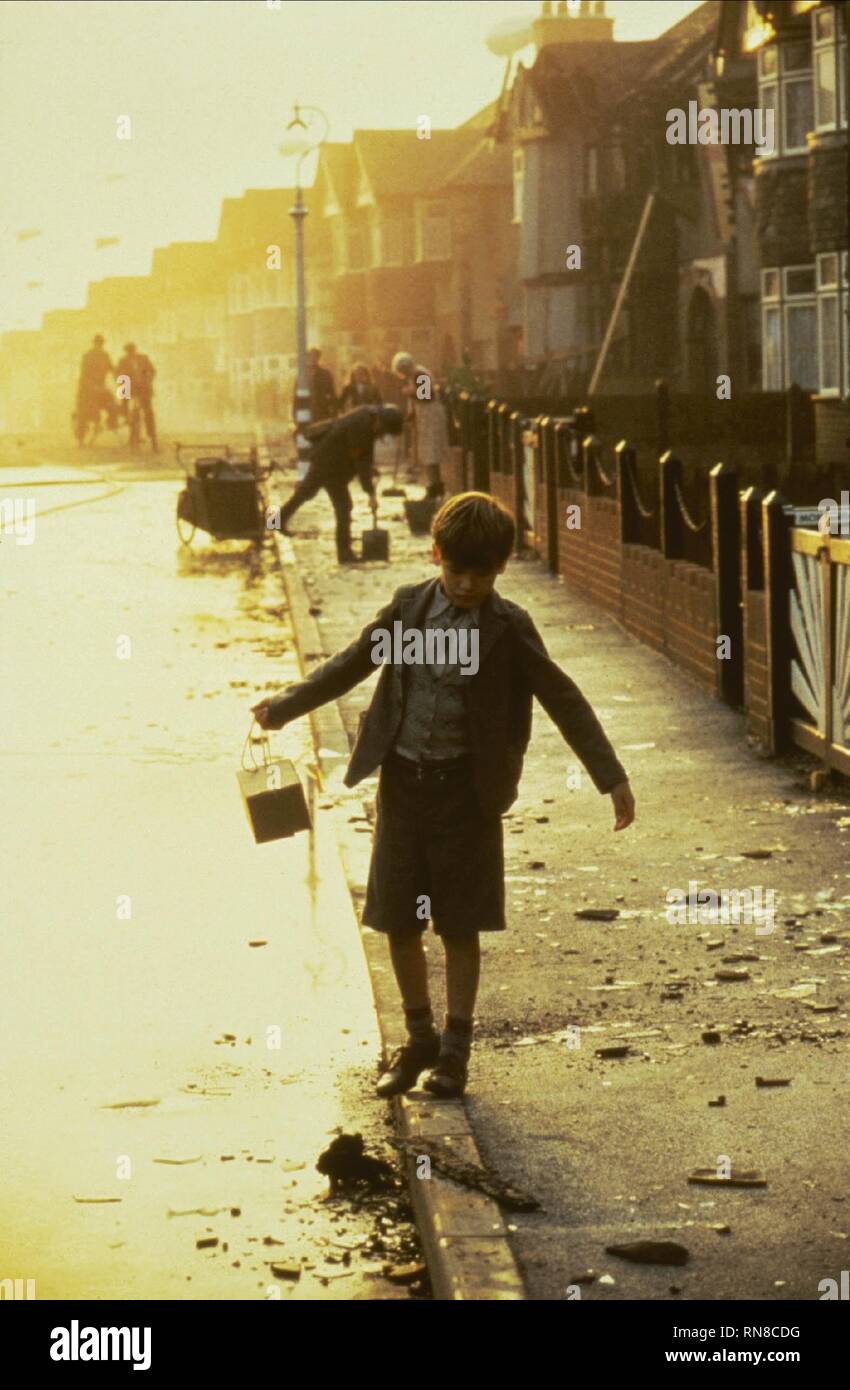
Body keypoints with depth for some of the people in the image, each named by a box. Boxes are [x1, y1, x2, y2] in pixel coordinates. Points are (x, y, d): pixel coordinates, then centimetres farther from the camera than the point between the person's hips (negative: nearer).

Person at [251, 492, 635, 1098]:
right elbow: (353, 664, 16)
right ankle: (419, 1038, 25)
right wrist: (286, 705, 18)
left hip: (466, 789, -3)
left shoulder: (509, 628, -6)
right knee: (399, 923, 8)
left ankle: (455, 1048, 17)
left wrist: (612, 777, -7)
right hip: (402, 781, 3)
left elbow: (563, 700, -4)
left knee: (460, 927, 4)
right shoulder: (409, 608, 3)